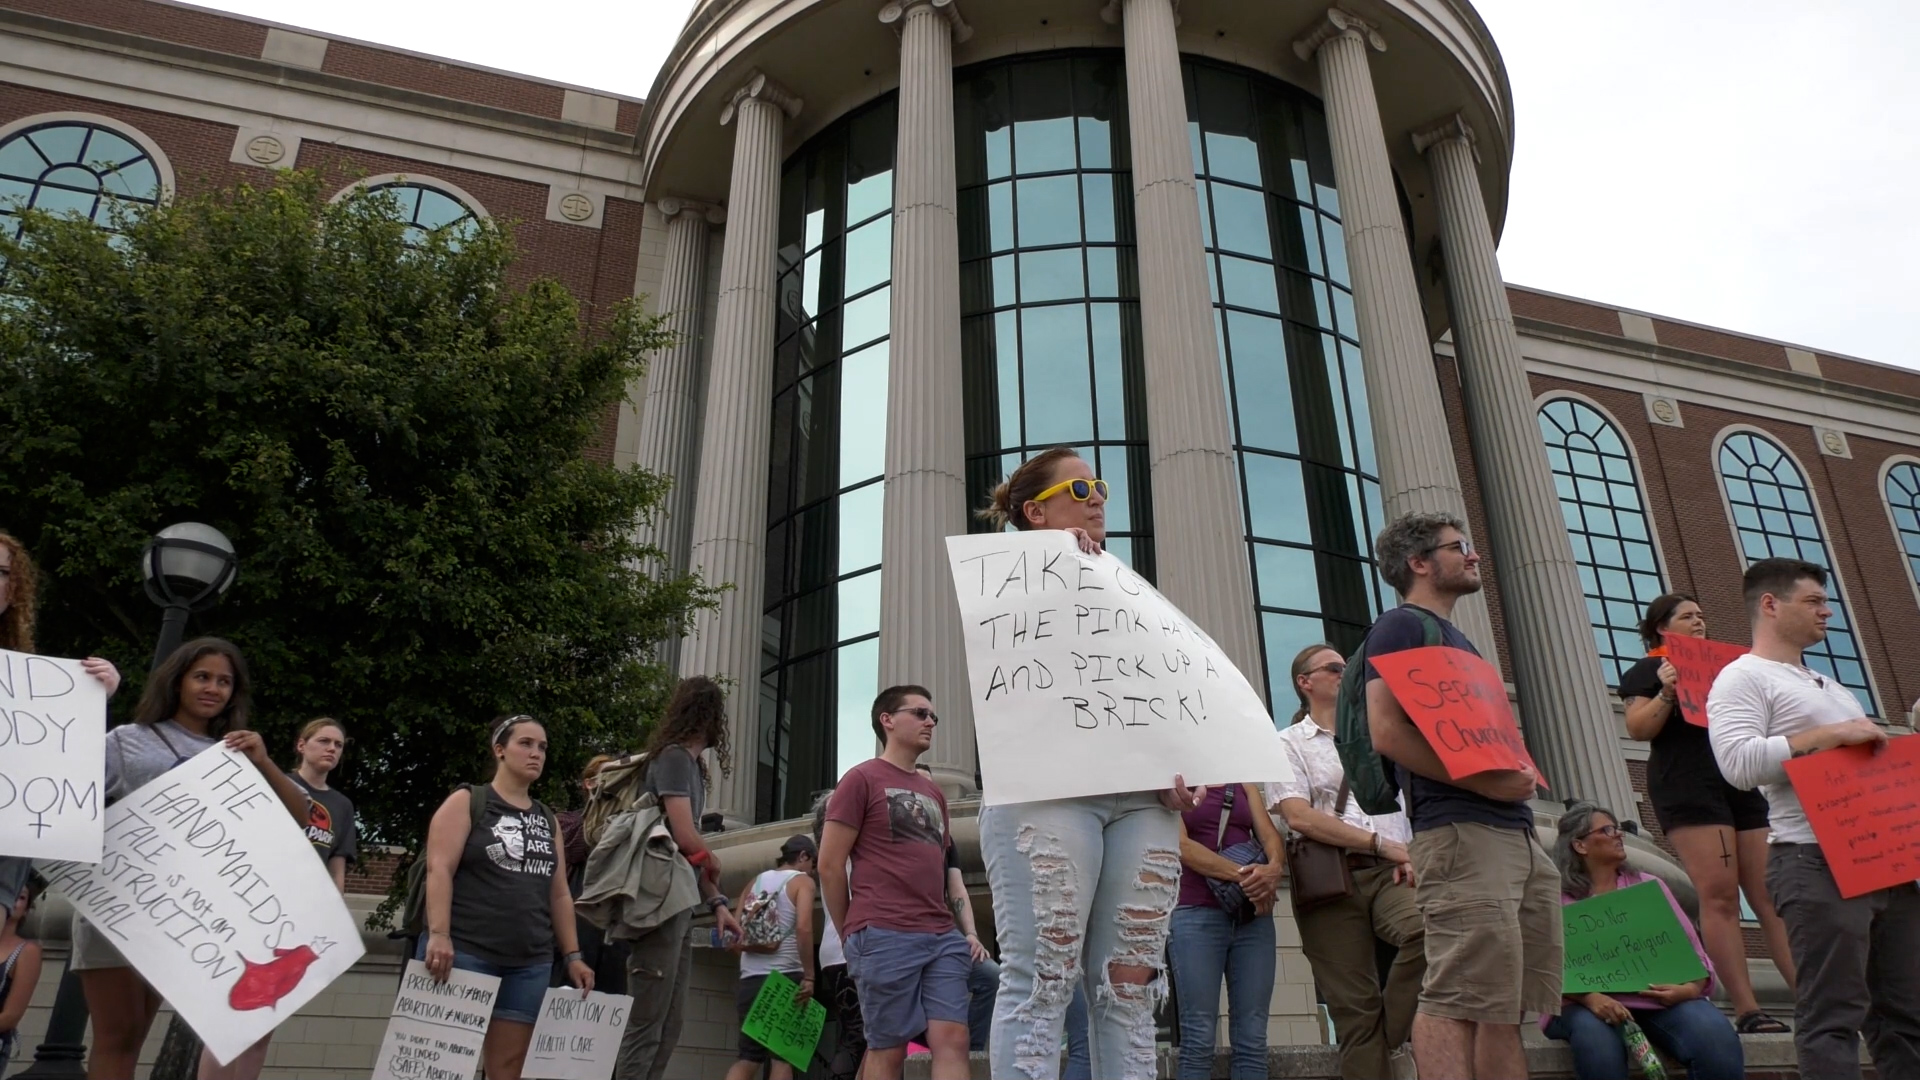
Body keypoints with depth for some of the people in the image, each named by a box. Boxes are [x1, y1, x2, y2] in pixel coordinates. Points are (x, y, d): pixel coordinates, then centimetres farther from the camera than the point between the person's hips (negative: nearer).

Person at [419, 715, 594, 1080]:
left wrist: (572, 955, 12)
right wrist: (438, 934, -20)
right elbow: (439, 869, -8)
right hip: (464, 953, -5)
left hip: (529, 963, 5)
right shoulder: (466, 803, 3)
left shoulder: (547, 820, 18)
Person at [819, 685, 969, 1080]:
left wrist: (944, 923, 14)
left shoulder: (935, 793, 21)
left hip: (943, 936, 6)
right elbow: (830, 865, -2)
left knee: (952, 1038, -5)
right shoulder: (862, 778, 1)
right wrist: (852, 933, 3)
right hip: (885, 936, -6)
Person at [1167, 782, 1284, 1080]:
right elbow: (1181, 845, -7)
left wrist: (1274, 868, -16)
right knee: (1199, 1039, -7)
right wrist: (1242, 875, -17)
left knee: (1252, 1040, -1)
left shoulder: (1244, 782, 19)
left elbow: (1269, 834, 7)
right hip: (1196, 913, -4)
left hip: (1254, 915, 4)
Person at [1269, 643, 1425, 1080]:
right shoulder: (1289, 743, 9)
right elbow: (1300, 817, -6)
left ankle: (1389, 1039, -8)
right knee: (1356, 1009, -6)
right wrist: (1382, 844, -12)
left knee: (1430, 930, -29)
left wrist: (1411, 853, -7)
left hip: (1390, 872, 3)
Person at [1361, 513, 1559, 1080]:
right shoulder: (1401, 627, -2)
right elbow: (1387, 732, -15)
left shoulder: (1457, 640, 27)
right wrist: (1484, 782, -17)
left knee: (1504, 1006, 9)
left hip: (1516, 834, 10)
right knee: (1456, 1001, -12)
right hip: (1460, 832, -9)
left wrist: (1518, 770, 9)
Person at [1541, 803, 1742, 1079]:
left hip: (1660, 998, 3)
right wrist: (1589, 998, -23)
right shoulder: (1557, 899, 7)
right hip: (1588, 1003, -3)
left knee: (1717, 1039, -28)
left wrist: (1690, 988, -12)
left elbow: (1692, 951, 11)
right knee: (1597, 1042, -37)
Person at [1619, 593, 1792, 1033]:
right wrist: (1666, 694, -18)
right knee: (1719, 895, -11)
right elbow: (1638, 729, -4)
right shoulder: (1648, 670, 7)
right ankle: (1747, 1010, -11)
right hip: (1688, 785, -6)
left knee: (1773, 895, 0)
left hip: (1742, 780, 6)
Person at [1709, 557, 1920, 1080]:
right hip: (1817, 864, -9)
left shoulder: (1830, 687, 26)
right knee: (1833, 1015, -8)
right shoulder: (1743, 677, -3)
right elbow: (1738, 763, -18)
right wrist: (1830, 734, -16)